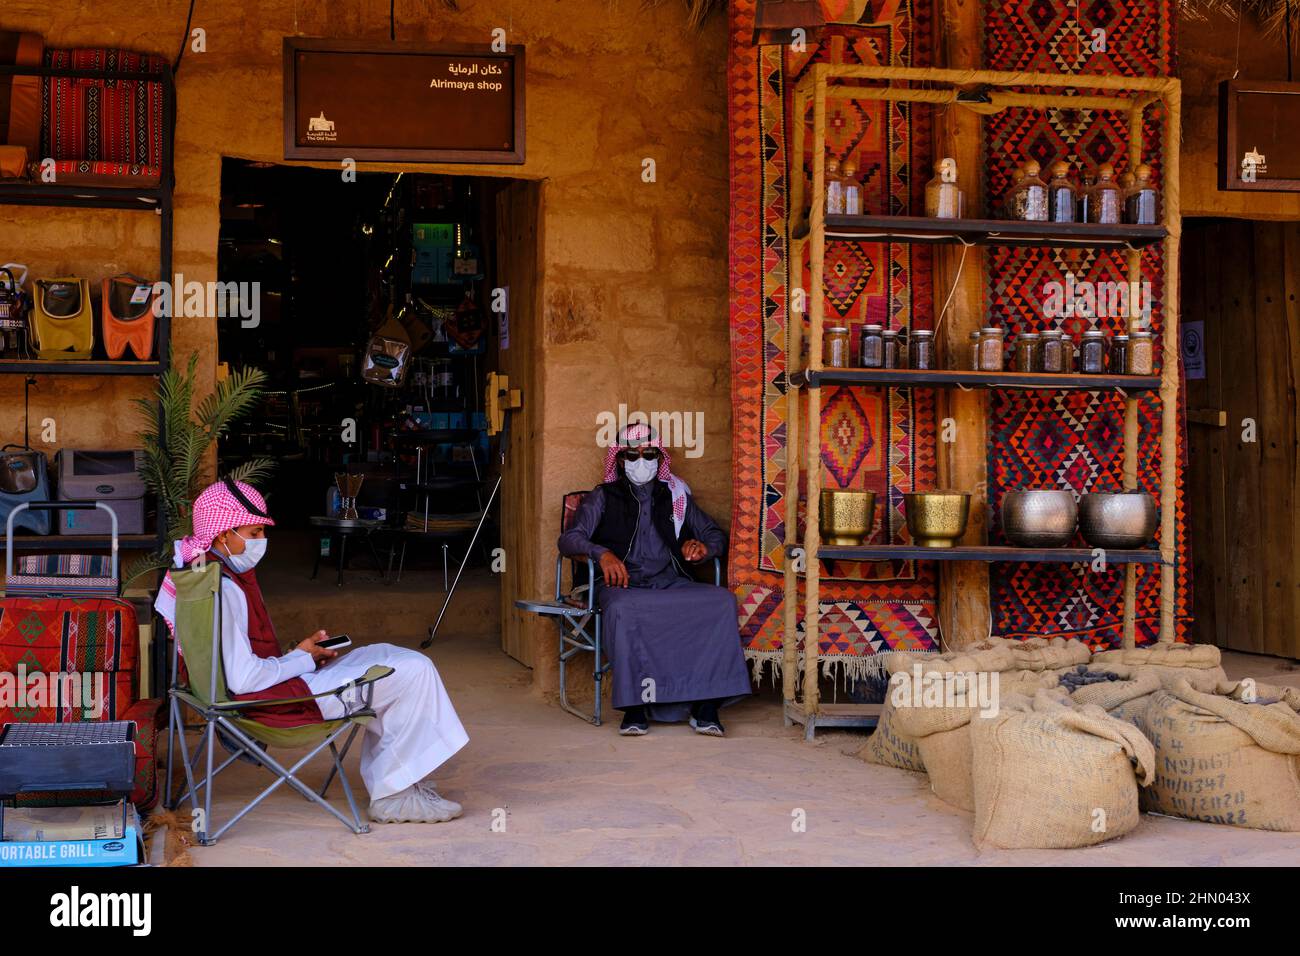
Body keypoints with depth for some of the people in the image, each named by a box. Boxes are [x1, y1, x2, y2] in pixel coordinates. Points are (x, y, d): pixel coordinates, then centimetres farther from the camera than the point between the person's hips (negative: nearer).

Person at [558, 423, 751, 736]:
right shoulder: (604, 497, 16)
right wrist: (601, 553, -18)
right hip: (625, 586, -3)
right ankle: (635, 707, -31)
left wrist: (704, 548, 2)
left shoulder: (676, 496, 25)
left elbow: (717, 535, 28)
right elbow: (569, 539, 4)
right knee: (623, 608, -40)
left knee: (723, 601, -27)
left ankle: (706, 704, -28)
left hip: (672, 584, 3)